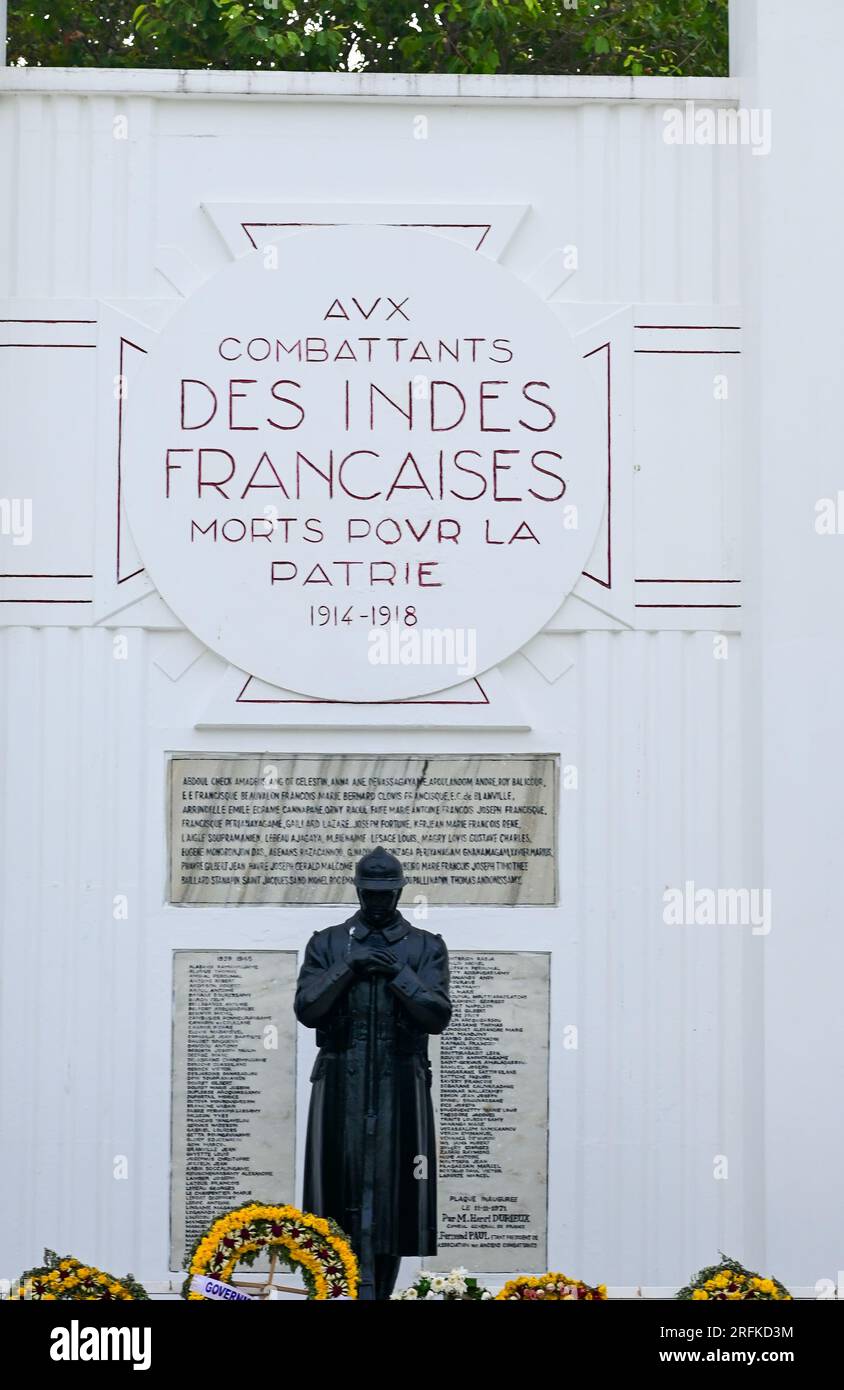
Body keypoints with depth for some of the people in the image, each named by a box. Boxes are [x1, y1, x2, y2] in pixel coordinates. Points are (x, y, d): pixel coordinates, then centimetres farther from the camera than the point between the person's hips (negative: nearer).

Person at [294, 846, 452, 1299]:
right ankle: (362, 1287, -5)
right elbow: (306, 1009, 0)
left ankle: (383, 1289, 8)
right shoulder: (327, 944, 10)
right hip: (340, 1082, 0)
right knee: (349, 1178, -6)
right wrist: (348, 968, -10)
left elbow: (438, 1016, -3)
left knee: (391, 1185, 0)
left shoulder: (426, 947, 8)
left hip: (400, 1084, 0)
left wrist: (397, 973, -12)